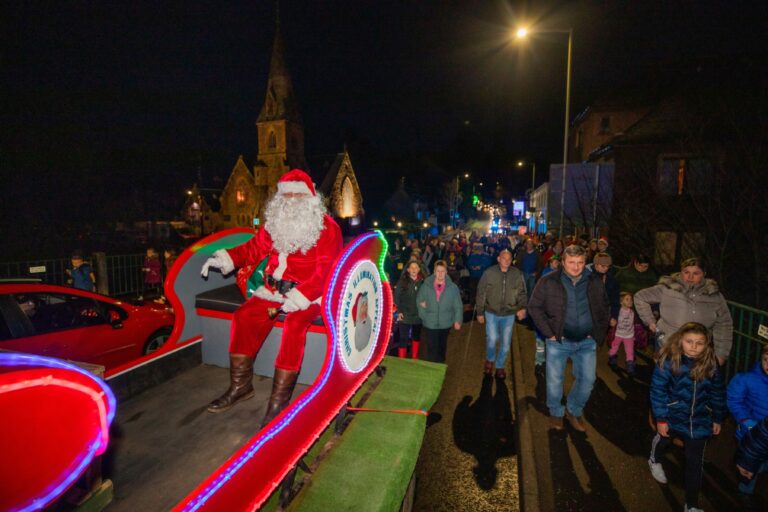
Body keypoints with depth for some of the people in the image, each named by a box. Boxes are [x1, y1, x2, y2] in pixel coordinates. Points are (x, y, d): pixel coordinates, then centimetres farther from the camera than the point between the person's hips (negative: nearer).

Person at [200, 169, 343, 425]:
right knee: (244, 315, -12)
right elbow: (254, 248, 15)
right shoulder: (274, 224, 11)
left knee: (294, 324, -30)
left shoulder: (327, 227, -9)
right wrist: (224, 259, -3)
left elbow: (325, 269, -17)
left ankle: (279, 401, -19)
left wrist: (299, 297, -26)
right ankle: (241, 384, 5)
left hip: (309, 294, -5)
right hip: (276, 289, 6)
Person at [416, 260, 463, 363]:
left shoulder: (453, 287, -7)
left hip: (445, 324, 2)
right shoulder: (426, 286, -9)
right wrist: (424, 315, -5)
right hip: (429, 324, -1)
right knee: (432, 348, 1)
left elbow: (458, 306, -4)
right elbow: (419, 300, 1)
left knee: (442, 347, 20)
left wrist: (457, 320, -10)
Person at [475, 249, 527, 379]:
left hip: (509, 314, 2)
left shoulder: (517, 274, -5)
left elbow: (522, 293, 4)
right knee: (492, 339, -9)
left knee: (505, 343, 11)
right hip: (491, 313, -2)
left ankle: (500, 366, 35)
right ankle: (490, 360, 23)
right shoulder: (489, 273, -9)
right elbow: (481, 293, -2)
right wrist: (480, 312, 0)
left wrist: (522, 307, -15)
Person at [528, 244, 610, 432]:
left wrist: (599, 333, 5)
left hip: (587, 341, 3)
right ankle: (556, 413, 32)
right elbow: (534, 307, -6)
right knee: (555, 380, 6)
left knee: (587, 380, 9)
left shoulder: (595, 282, 2)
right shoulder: (548, 281, -9)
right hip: (559, 341, -3)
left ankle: (574, 411, 35)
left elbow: (604, 309, 14)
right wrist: (548, 332, -10)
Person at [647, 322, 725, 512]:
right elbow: (658, 391, -18)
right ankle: (654, 461, 59)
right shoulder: (667, 361, -23)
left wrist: (717, 419, 9)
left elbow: (718, 394, 3)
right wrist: (661, 419, -16)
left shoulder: (711, 365, -13)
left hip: (699, 420, 2)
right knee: (664, 439, 25)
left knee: (695, 462, 9)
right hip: (673, 416, -2)